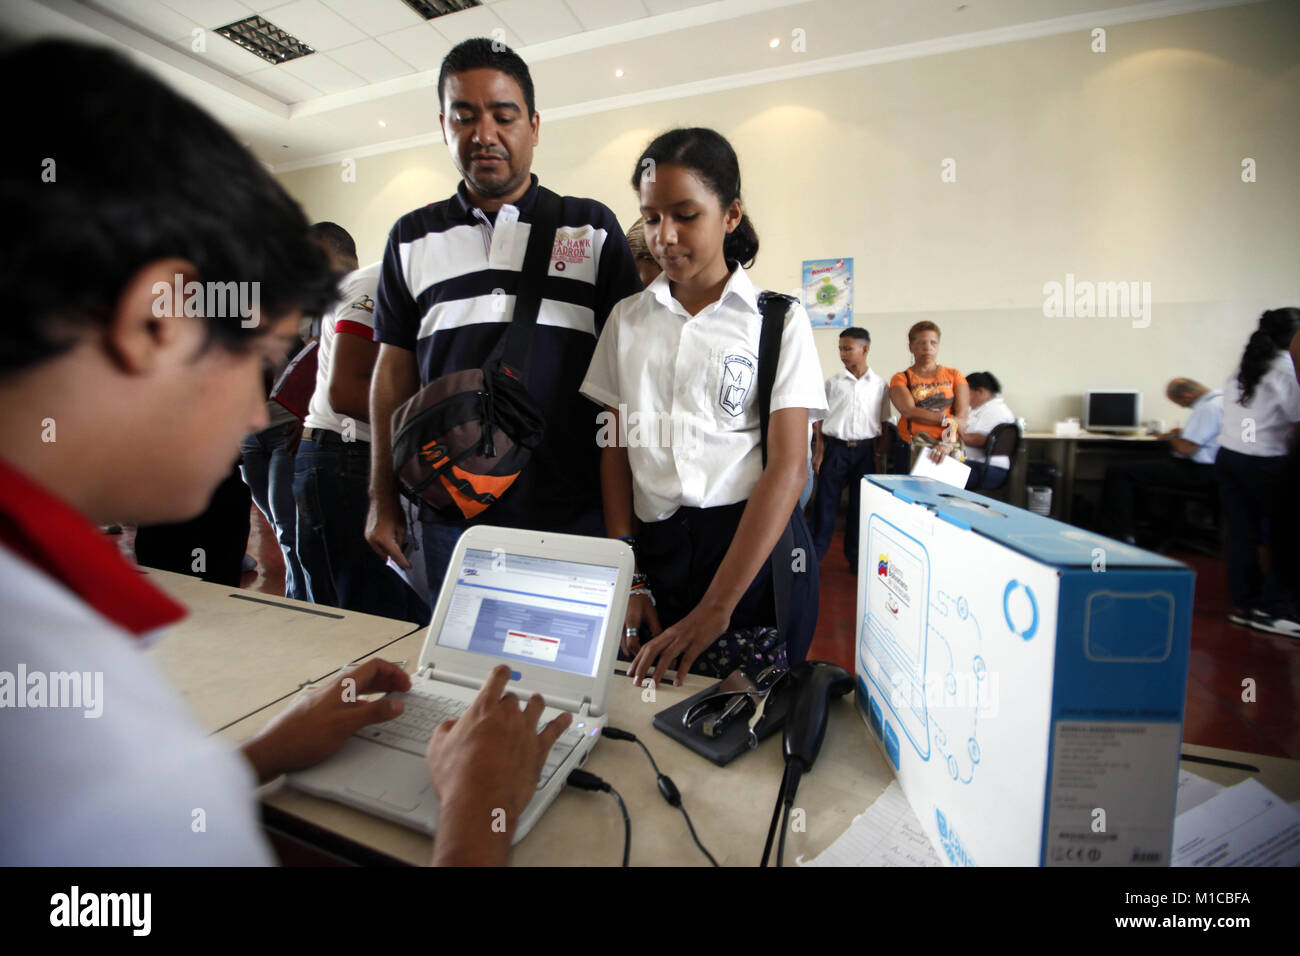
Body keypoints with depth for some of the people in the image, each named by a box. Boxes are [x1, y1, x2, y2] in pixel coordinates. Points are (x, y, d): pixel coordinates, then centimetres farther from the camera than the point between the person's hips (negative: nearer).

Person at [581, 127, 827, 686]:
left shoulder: (779, 319, -1)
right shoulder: (628, 319, 8)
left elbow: (789, 466, -10)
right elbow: (616, 449, 6)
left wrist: (715, 608, -17)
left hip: (756, 550, -2)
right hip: (654, 550, 3)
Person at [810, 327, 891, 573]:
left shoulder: (880, 385, 4)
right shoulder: (833, 382, 2)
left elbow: (883, 422, 8)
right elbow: (819, 418, 3)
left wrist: (880, 457, 4)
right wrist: (819, 452, -3)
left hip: (865, 449, 1)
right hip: (835, 447, -1)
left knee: (860, 505, 8)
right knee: (826, 502, 1)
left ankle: (856, 557, 22)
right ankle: (814, 556, 12)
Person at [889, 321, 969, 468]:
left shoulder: (954, 375, 14)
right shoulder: (901, 379, 10)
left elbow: (961, 416, 2)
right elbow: (909, 412, -7)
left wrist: (949, 444, -14)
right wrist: (947, 420, -6)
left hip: (950, 448, 1)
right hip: (913, 449, -1)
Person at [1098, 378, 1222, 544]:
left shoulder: (1208, 408, -19)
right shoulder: (1222, 398, 13)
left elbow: (1186, 449, -22)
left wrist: (1172, 436, -2)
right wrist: (1182, 433, 16)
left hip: (1199, 472, -11)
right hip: (1205, 470, 11)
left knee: (1118, 472, -15)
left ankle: (1122, 536, -12)